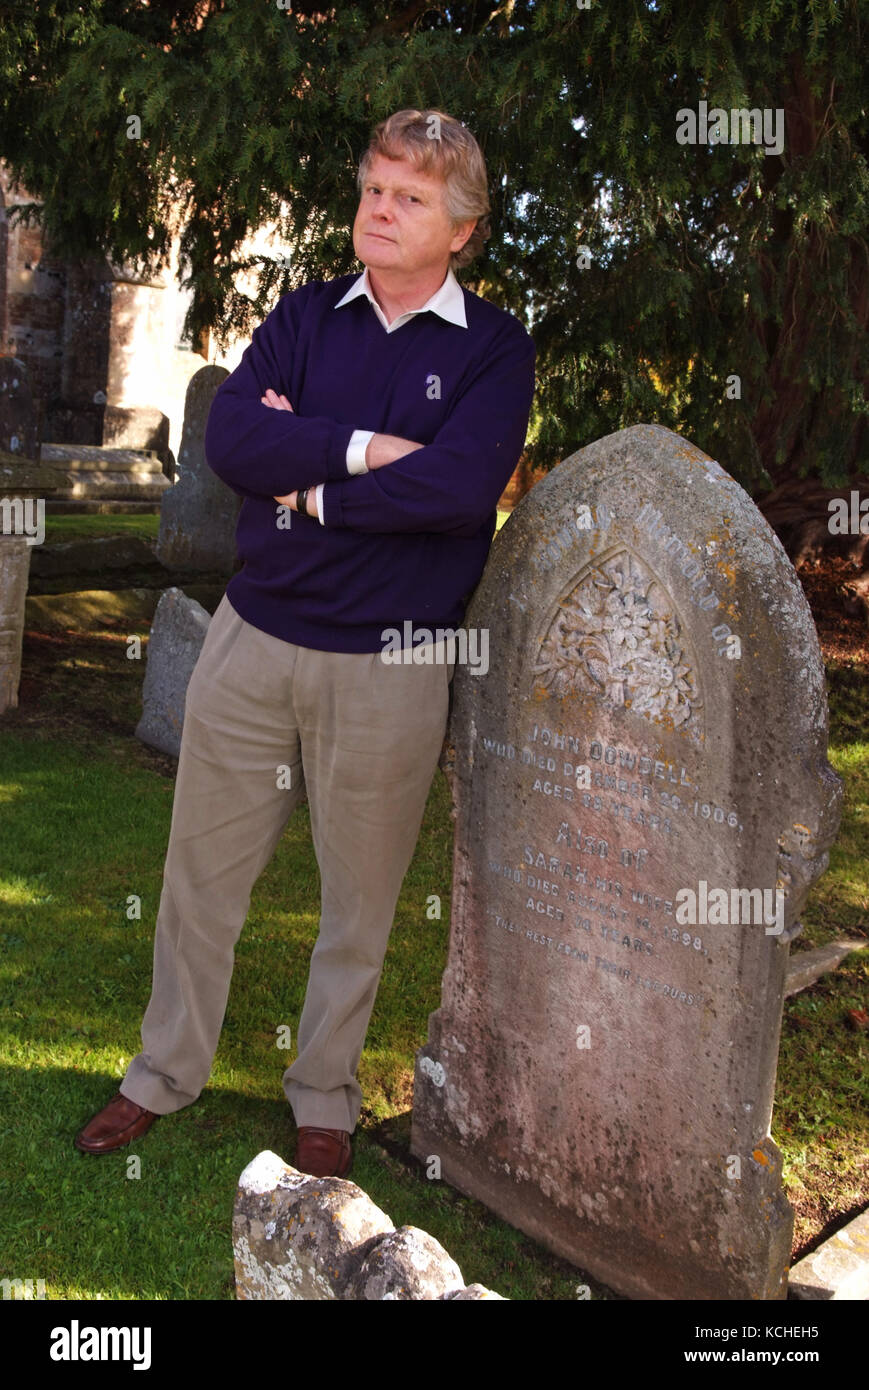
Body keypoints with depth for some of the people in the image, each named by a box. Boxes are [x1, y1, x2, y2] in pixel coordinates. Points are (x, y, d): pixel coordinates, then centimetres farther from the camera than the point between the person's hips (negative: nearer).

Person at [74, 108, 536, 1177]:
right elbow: (228, 437, -7)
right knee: (201, 870, 13)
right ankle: (165, 1074, 35)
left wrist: (308, 481, -11)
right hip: (252, 637, 3)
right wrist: (363, 449, -15)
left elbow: (461, 484, -19)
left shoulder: (492, 346, 0)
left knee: (359, 903, 11)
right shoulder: (306, 315, 9)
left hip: (389, 666, -2)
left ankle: (325, 1101, 34)